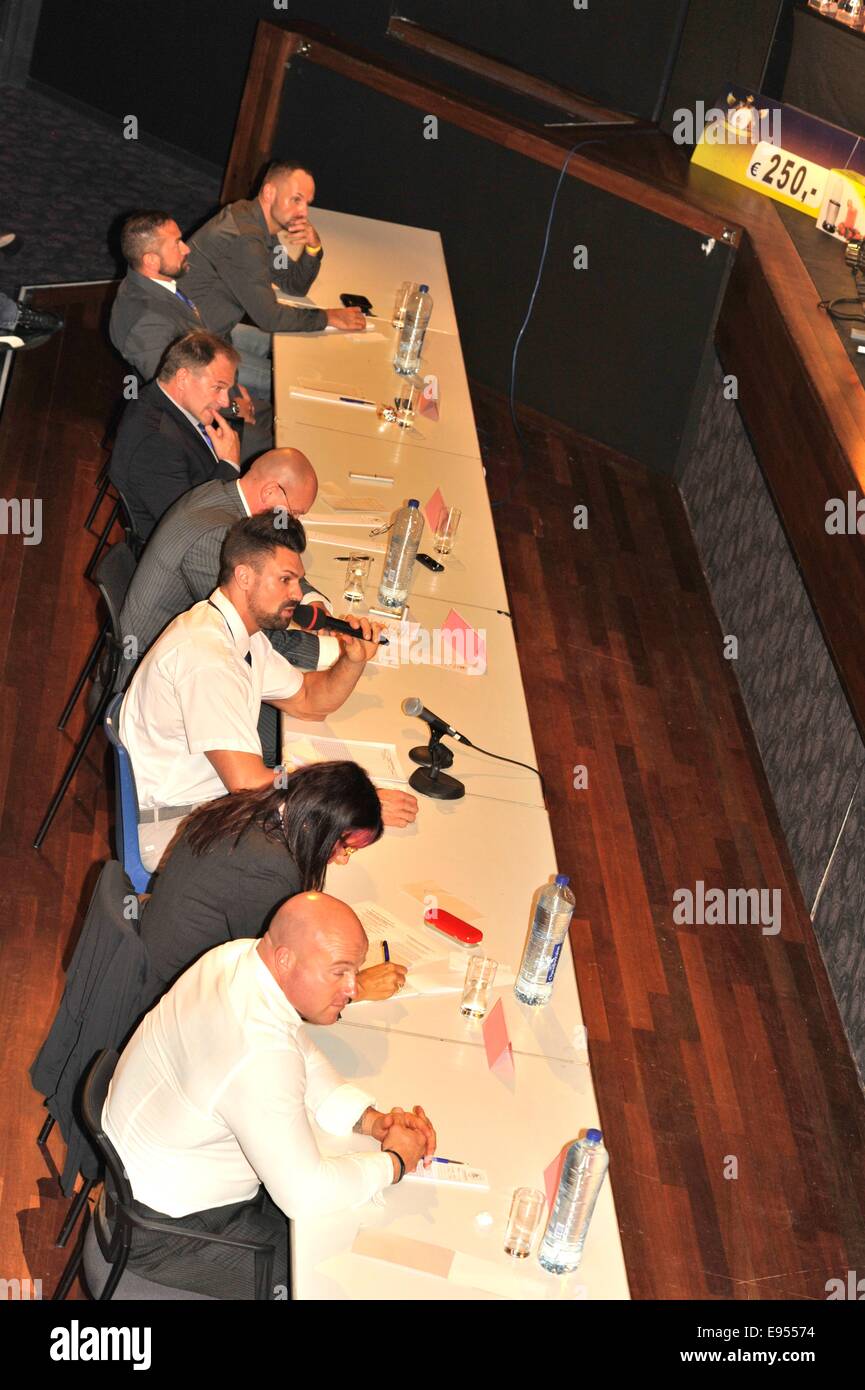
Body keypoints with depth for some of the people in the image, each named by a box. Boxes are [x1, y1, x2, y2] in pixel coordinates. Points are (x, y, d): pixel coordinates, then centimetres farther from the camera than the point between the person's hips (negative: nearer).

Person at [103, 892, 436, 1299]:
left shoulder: (243, 956, -9)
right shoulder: (259, 1053, -38)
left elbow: (301, 1056, 7)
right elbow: (307, 1196, -34)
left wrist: (369, 1119, -6)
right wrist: (394, 1161, -19)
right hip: (163, 1230, -9)